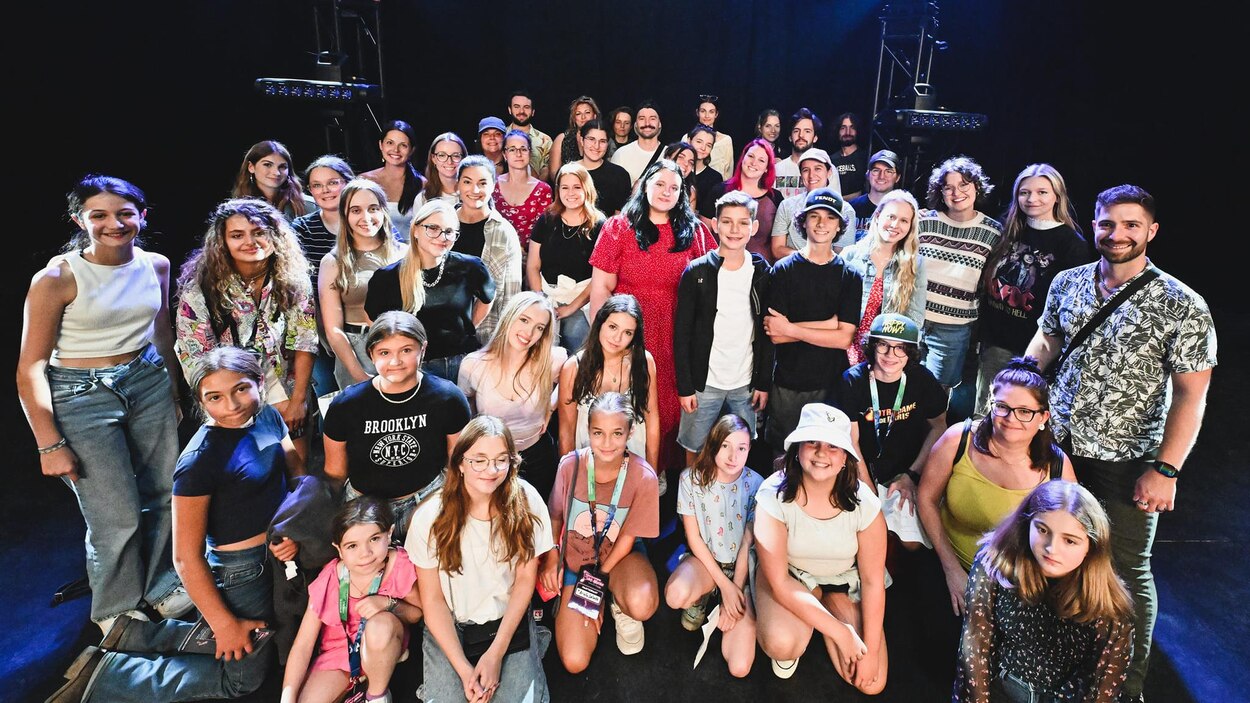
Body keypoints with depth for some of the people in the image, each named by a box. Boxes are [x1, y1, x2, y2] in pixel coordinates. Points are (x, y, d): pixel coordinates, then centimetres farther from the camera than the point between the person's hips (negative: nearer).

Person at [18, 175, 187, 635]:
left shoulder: (156, 266, 0)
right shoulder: (57, 278, -15)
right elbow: (31, 368, -12)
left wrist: (174, 396, 17)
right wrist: (50, 445, -14)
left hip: (149, 381, 5)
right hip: (82, 395, -4)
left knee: (163, 493, 10)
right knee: (118, 518, 0)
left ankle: (164, 588, 35)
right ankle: (117, 611, 27)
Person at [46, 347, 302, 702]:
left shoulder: (268, 417, -6)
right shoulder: (199, 462, -25)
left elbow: (298, 475, 4)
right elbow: (186, 557, -20)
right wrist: (224, 623, -14)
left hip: (280, 553, 7)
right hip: (240, 569, -7)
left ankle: (134, 634, 27)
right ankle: (105, 673, 16)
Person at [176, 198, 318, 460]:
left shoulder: (294, 279, -7)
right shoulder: (200, 288, -14)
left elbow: (305, 342, -6)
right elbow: (194, 359, -11)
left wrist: (298, 400, -10)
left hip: (286, 400, 2)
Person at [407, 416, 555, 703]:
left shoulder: (526, 501, -13)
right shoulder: (430, 518, -14)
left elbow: (525, 580, -5)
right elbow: (433, 600, -8)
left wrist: (496, 653, -11)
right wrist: (464, 669, -15)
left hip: (509, 619, 0)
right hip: (450, 625, 0)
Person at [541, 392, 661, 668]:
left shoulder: (643, 477, -22)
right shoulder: (570, 465, -17)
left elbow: (627, 537, -11)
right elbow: (554, 517, 2)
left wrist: (598, 581, -11)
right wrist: (551, 558, -9)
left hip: (620, 555, -1)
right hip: (576, 559, 2)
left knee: (642, 605, -37)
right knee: (574, 662, -11)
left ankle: (620, 607, 3)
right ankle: (600, 604, 19)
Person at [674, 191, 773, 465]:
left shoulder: (762, 272, 2)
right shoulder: (696, 272, -6)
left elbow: (767, 333, 6)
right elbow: (681, 334, -6)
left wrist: (764, 382, 2)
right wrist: (684, 387, -9)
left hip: (746, 384, 2)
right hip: (704, 382, -2)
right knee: (694, 450, 8)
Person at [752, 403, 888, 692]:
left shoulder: (864, 502, -21)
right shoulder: (773, 495, -26)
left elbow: (872, 580, -9)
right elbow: (779, 582, -24)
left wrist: (871, 651, -11)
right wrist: (841, 633, -26)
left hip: (845, 582, 3)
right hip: (790, 575, -2)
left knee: (872, 683, -8)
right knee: (782, 644, -33)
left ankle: (832, 604, 15)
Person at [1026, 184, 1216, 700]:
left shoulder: (1181, 306, -13)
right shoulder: (1067, 283, 0)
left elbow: (1191, 393, -12)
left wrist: (1165, 469, -16)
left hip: (1126, 463, -4)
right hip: (1055, 447, 4)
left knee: (1128, 569, 8)